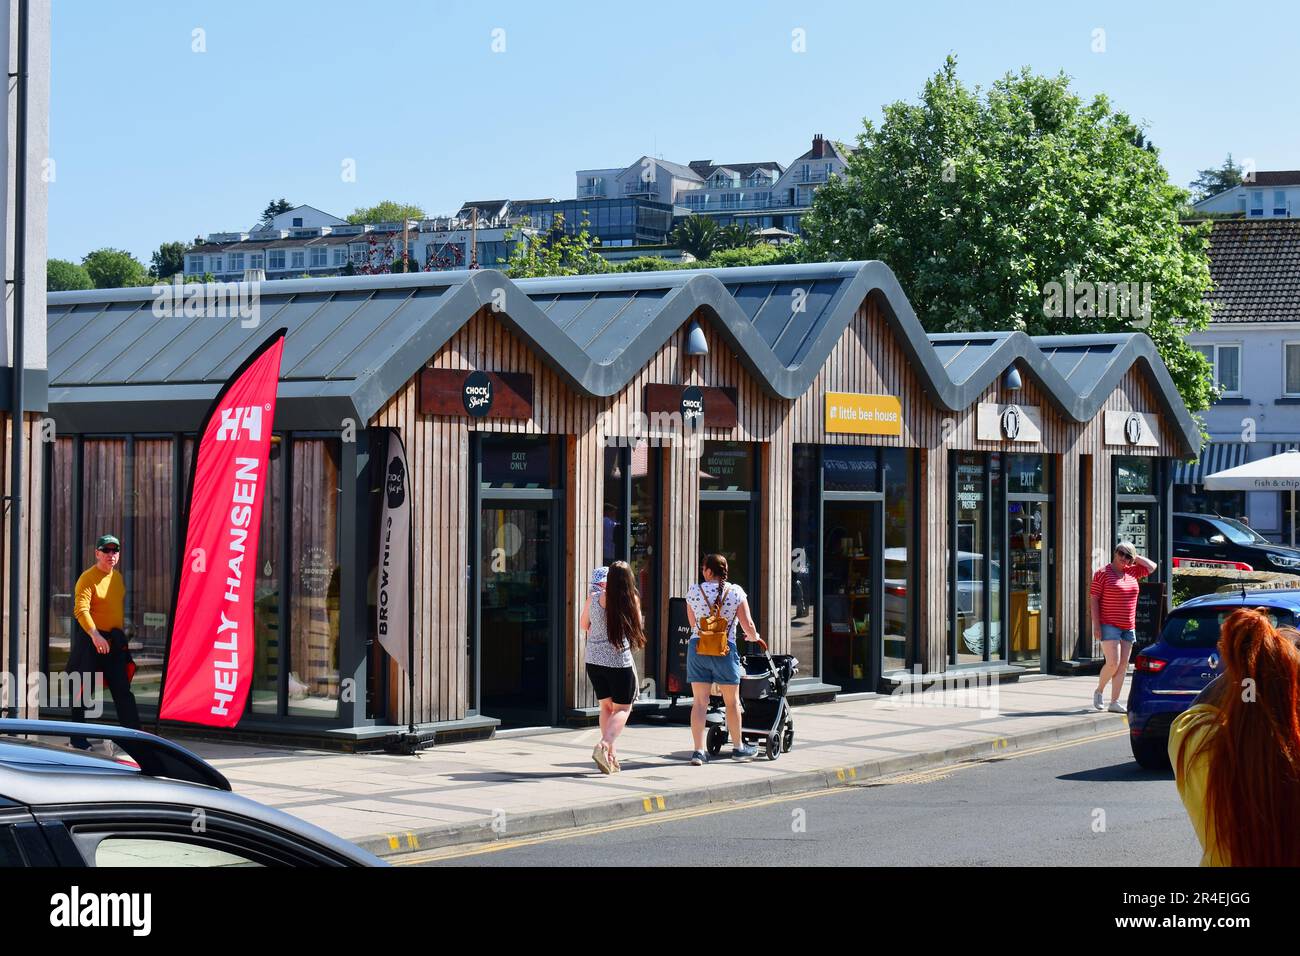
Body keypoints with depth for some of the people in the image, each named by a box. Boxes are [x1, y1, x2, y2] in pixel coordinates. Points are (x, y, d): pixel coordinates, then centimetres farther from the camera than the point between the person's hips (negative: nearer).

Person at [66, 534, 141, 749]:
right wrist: (95, 635, -35)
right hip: (89, 639, -7)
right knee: (83, 690, 1)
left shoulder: (117, 577, 12)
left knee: (123, 690, 4)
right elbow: (81, 610, -23)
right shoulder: (88, 578, -12)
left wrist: (121, 634, 22)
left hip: (114, 640, 7)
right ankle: (78, 738, 9)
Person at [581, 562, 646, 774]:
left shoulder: (594, 598, -3)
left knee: (606, 706, 16)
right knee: (622, 709, 8)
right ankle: (604, 745, -15)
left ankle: (611, 756, 14)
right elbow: (638, 626, 5)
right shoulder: (631, 600, -9)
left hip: (594, 660, 3)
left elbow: (584, 625, 12)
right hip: (619, 661, -3)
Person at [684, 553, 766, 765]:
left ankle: (698, 750, -4)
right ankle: (738, 746, 27)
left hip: (697, 647, 1)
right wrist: (755, 637, 18)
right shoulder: (736, 592, -4)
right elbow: (748, 625, -4)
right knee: (732, 701, 14)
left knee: (699, 701, 3)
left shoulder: (694, 591, 0)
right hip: (725, 649, -1)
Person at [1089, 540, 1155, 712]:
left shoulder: (1131, 572, 13)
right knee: (1113, 663, -14)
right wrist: (1096, 625, -13)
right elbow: (1094, 600, -7)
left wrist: (1135, 557, 7)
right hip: (1109, 626, -6)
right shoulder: (1103, 573, -4)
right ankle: (1098, 691, 9)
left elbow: (1152, 567, 17)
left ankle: (1114, 702, 5)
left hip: (1128, 627, 6)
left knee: (1123, 666, 2)